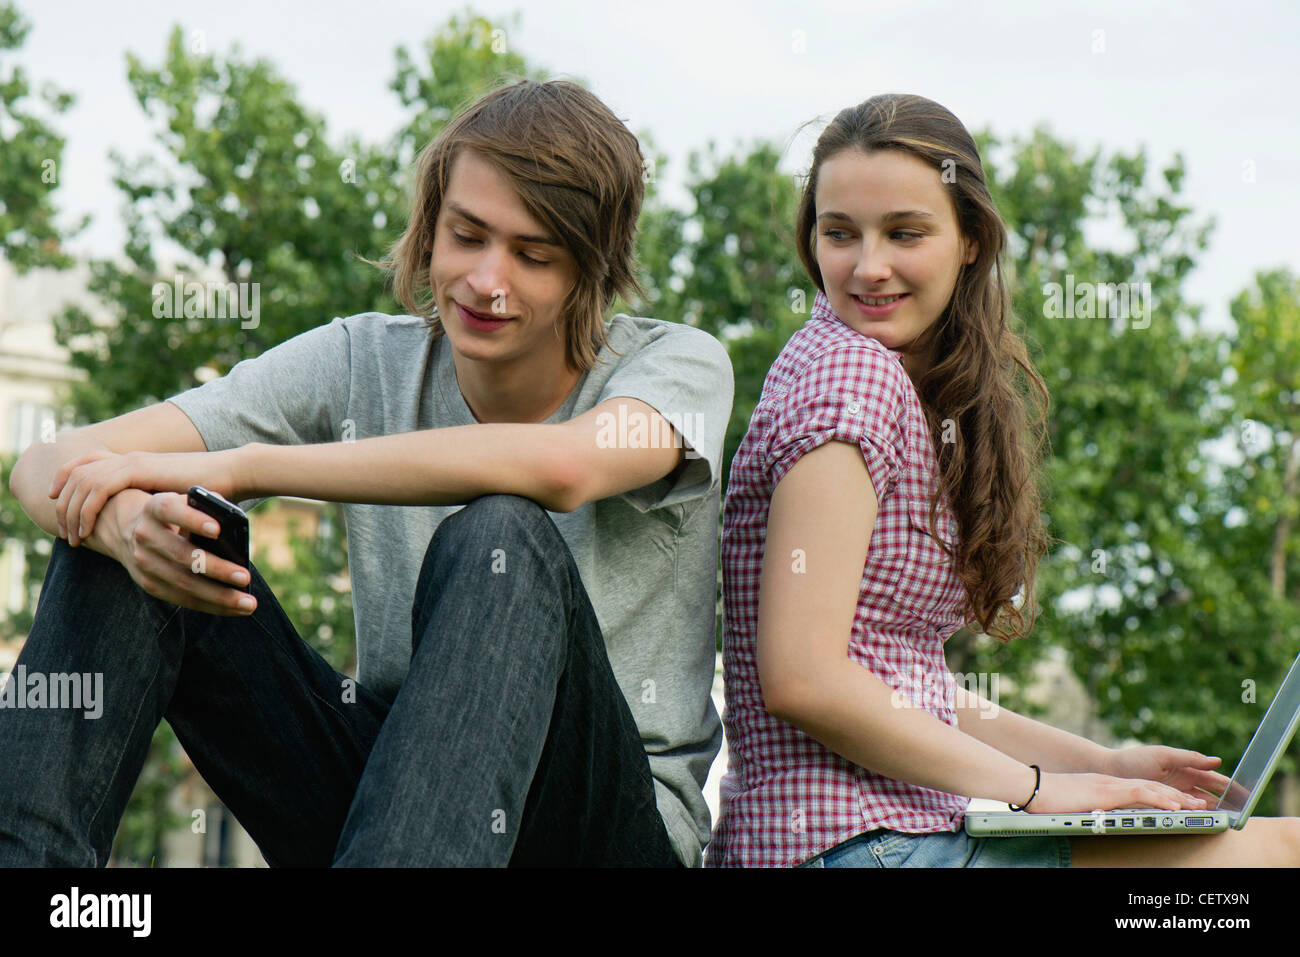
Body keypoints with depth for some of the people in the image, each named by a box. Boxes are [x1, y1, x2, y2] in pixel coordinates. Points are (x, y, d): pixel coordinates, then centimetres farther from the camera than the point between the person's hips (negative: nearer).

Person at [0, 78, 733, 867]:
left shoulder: (679, 365, -6)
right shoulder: (365, 363, 2)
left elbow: (562, 466, -33)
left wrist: (240, 467, -28)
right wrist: (126, 521, -34)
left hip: (611, 819, -3)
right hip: (392, 776, 3)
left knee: (505, 537, -33)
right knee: (117, 530, -12)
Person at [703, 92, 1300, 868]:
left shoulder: (916, 392, 17)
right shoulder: (849, 374, -11)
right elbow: (802, 679, -19)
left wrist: (1106, 763, 10)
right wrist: (1036, 787, -11)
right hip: (855, 843, -9)